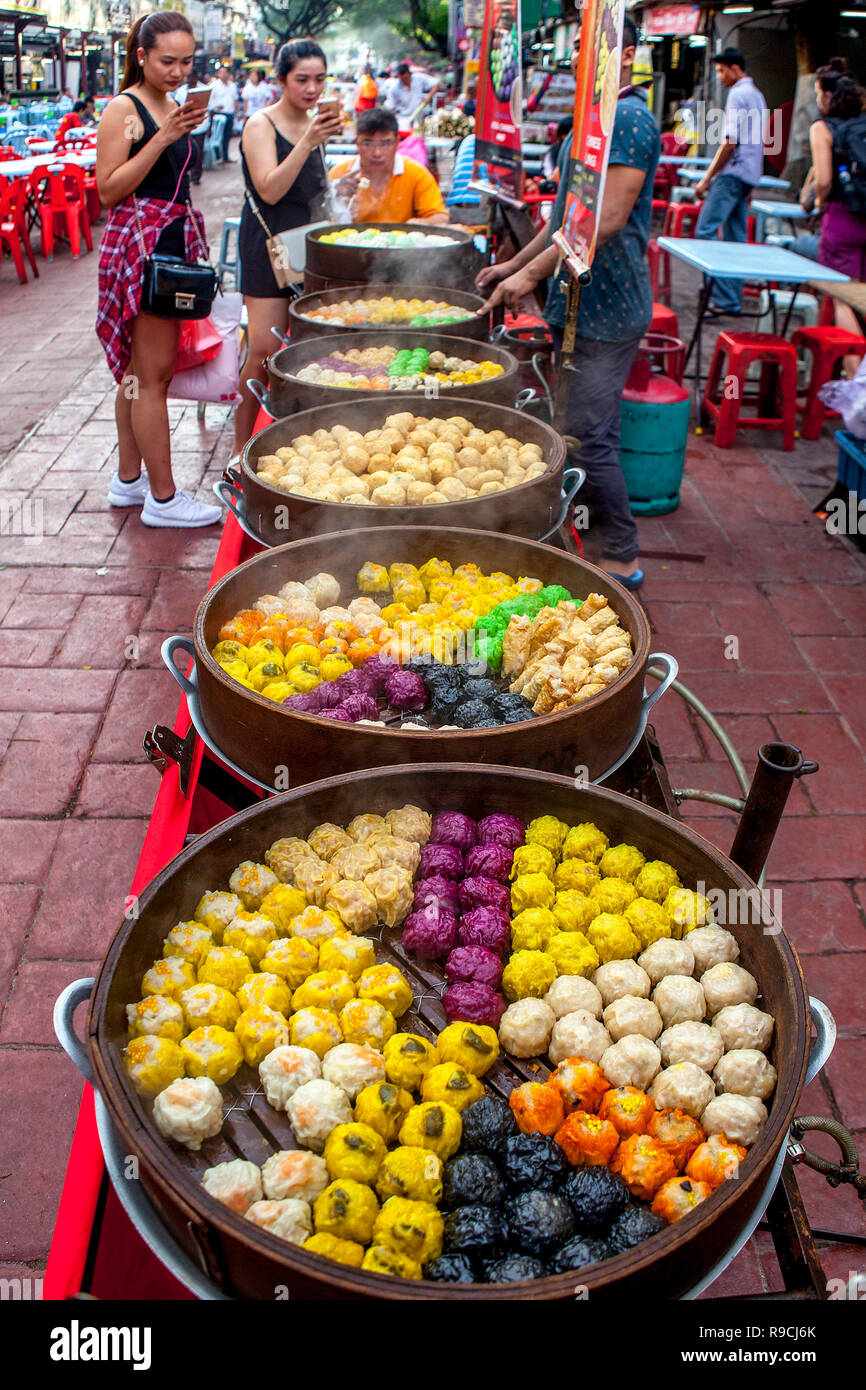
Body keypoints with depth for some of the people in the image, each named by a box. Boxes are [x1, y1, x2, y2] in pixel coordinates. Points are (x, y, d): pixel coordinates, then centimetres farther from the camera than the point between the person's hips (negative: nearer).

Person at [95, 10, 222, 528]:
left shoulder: (174, 108, 17)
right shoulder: (124, 109, -9)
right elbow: (109, 190, -15)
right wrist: (162, 139, -19)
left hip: (174, 240, 9)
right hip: (141, 242, -9)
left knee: (142, 369, 13)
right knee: (152, 374, -7)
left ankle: (129, 479, 21)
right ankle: (162, 498, -2)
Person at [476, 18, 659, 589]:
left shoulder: (628, 118, -14)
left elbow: (607, 219, -23)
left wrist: (533, 270, -22)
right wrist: (514, 264, 21)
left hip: (605, 310, -10)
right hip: (580, 304, 10)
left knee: (590, 436, -8)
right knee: (587, 430, 15)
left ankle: (623, 561, 1)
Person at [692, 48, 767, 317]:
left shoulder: (738, 95, -10)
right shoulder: (757, 95, 20)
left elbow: (731, 142, -17)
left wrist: (707, 178, -14)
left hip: (732, 173, -10)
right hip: (749, 174, 10)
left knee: (706, 232, -12)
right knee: (735, 238, 10)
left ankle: (723, 299, -18)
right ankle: (733, 300, 11)